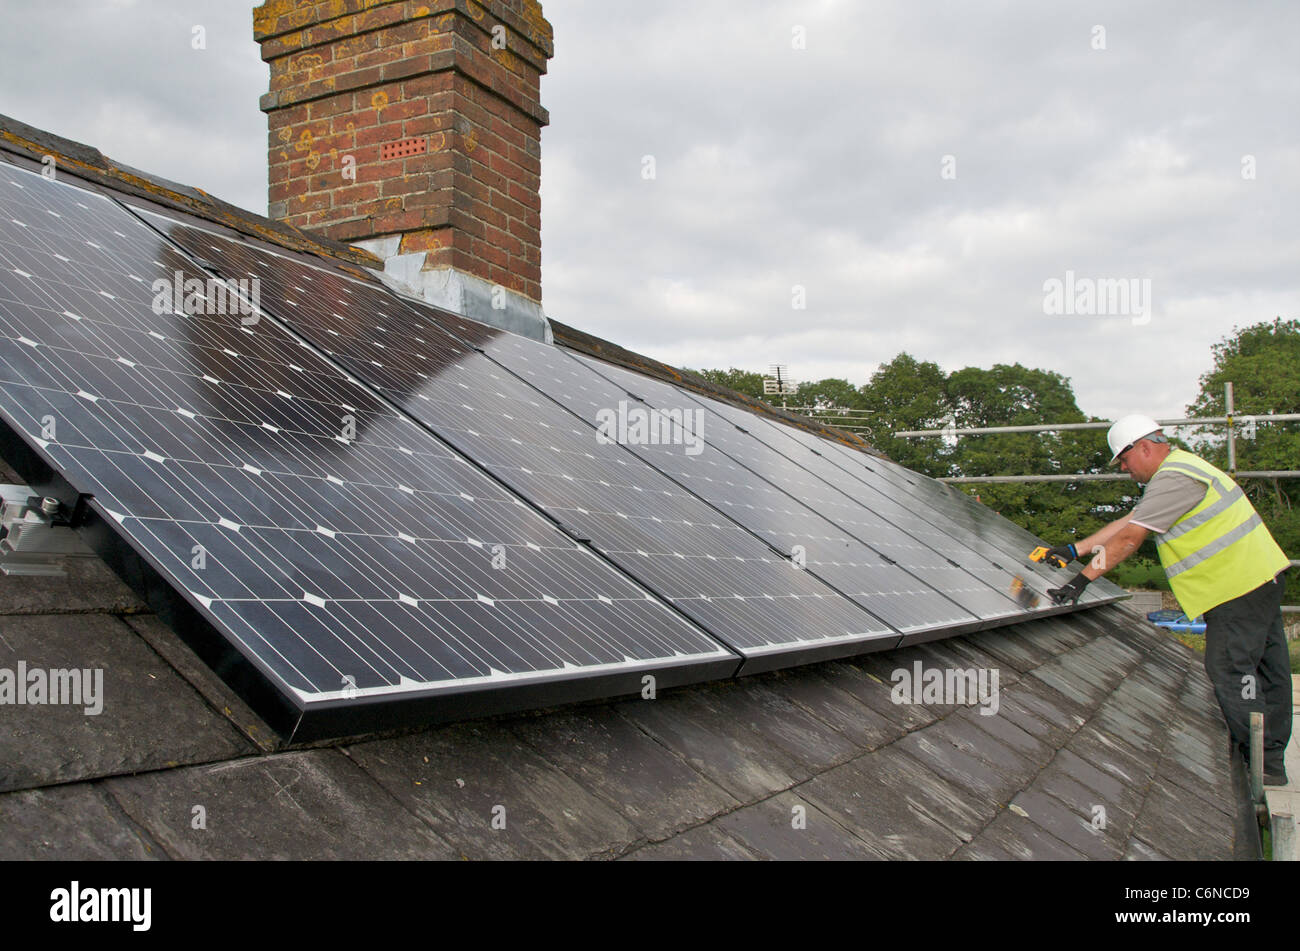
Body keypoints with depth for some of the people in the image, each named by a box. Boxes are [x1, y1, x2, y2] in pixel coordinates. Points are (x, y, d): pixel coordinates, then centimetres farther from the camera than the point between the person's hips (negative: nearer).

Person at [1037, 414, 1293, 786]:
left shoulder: (1173, 478, -17)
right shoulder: (1179, 468, 17)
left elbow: (1129, 538, -22)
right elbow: (1127, 521, 17)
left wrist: (1082, 579, -20)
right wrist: (1074, 550, 13)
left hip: (1239, 585, -11)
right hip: (1263, 576, 11)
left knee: (1229, 669, -6)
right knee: (1267, 669, 14)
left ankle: (1262, 764, 1)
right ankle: (1272, 759, 22)